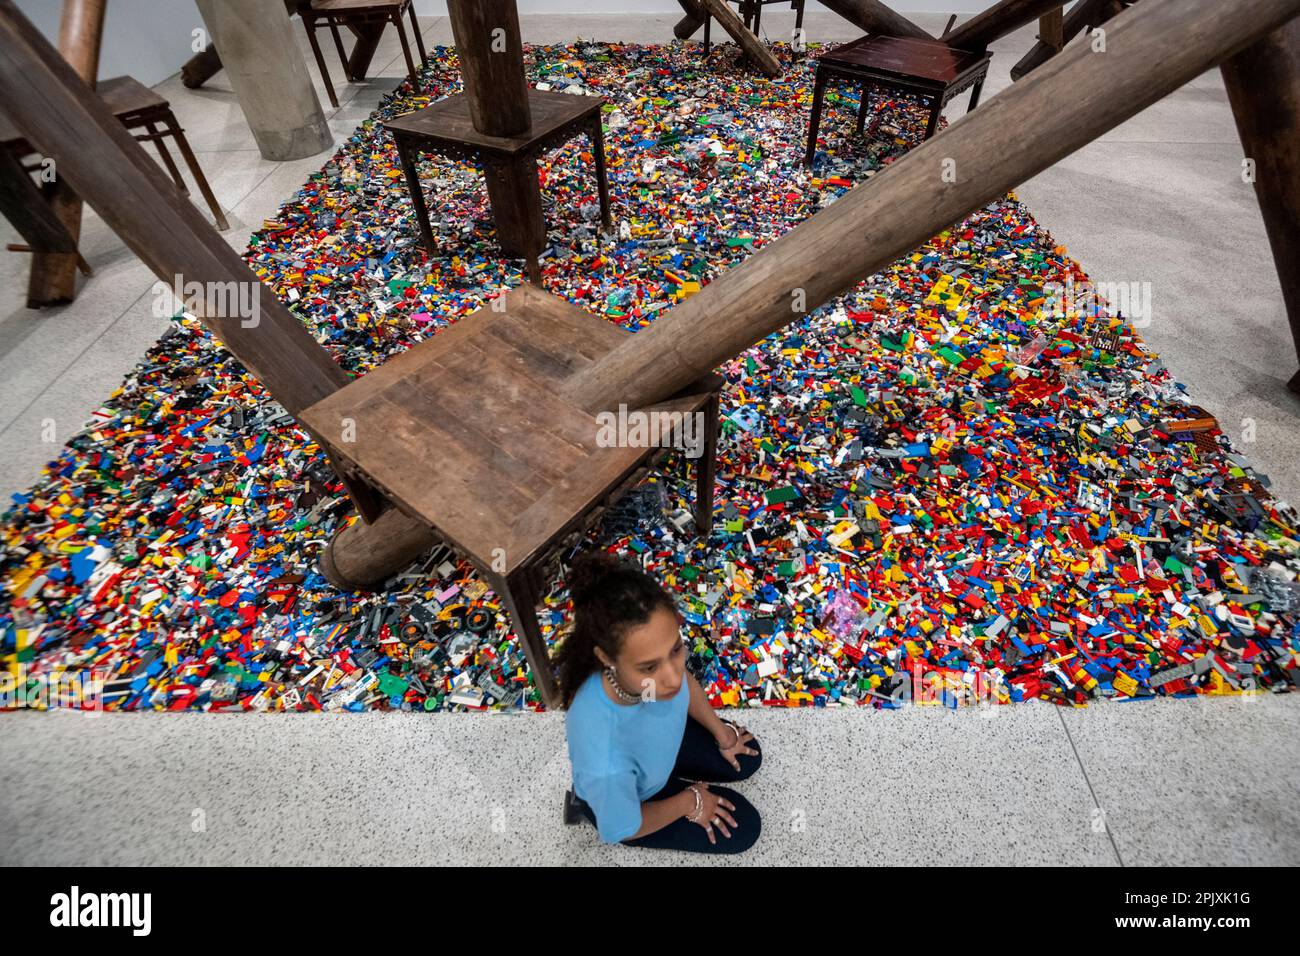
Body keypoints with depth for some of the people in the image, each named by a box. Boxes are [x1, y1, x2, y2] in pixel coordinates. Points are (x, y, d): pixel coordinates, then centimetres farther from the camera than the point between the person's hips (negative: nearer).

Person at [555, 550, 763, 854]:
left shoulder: (656, 650, -35)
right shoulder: (606, 763, -49)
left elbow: (685, 681, -8)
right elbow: (624, 829, -24)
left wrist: (721, 733, 7)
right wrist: (690, 801, -9)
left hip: (658, 735, 5)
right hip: (623, 795, -5)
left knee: (746, 760, 20)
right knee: (743, 828, 11)